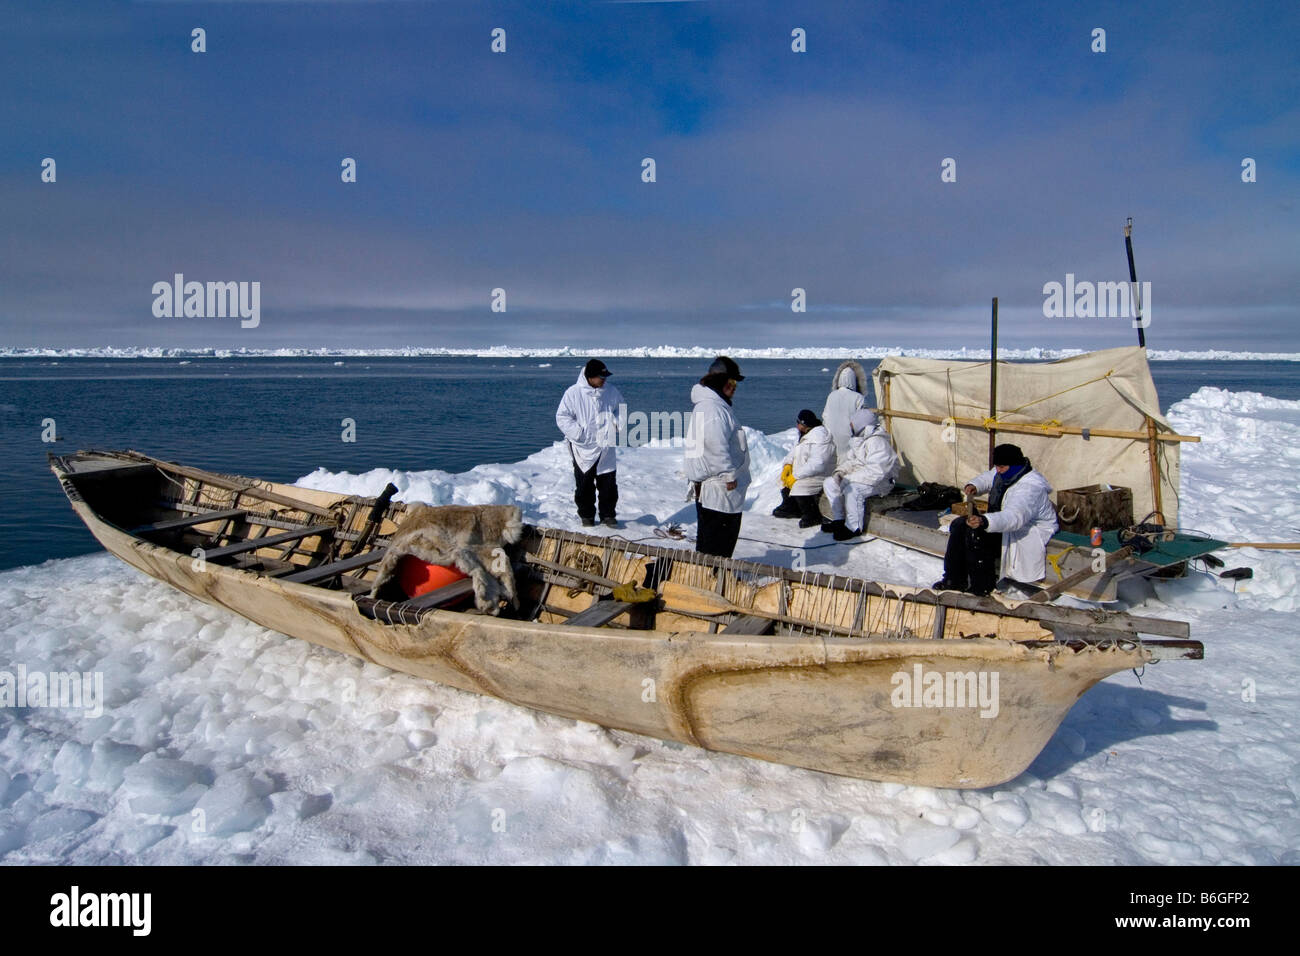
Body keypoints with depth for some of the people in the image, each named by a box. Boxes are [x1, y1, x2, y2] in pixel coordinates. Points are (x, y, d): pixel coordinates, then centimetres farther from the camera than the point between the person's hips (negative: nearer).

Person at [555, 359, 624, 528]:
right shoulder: (574, 393, -9)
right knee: (584, 485, 6)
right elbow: (562, 417, -6)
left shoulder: (612, 391, 3)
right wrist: (579, 433, -16)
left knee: (609, 484, 6)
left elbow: (620, 409, 20)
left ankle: (608, 515, 19)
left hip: (606, 448, 3)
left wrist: (616, 422, -1)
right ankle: (586, 516, 20)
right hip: (583, 448, -3)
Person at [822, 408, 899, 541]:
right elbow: (849, 460, 16)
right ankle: (839, 519, 7)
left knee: (852, 490, -35)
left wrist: (848, 479, -27)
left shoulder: (877, 442, -23)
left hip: (881, 481, -10)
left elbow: (875, 472, -30)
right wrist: (840, 472, -6)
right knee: (830, 483, 0)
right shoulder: (858, 439, 9)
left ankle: (854, 528, -19)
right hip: (859, 478, 10)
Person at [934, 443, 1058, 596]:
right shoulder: (1004, 473, 1)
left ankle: (981, 586, -17)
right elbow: (988, 478, 25)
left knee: (975, 534, -29)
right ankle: (955, 580, 3)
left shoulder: (1031, 487, -29)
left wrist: (984, 522, -61)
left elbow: (1014, 517, -45)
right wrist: (974, 485, 1)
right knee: (959, 526, 0)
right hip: (1003, 525, 10)